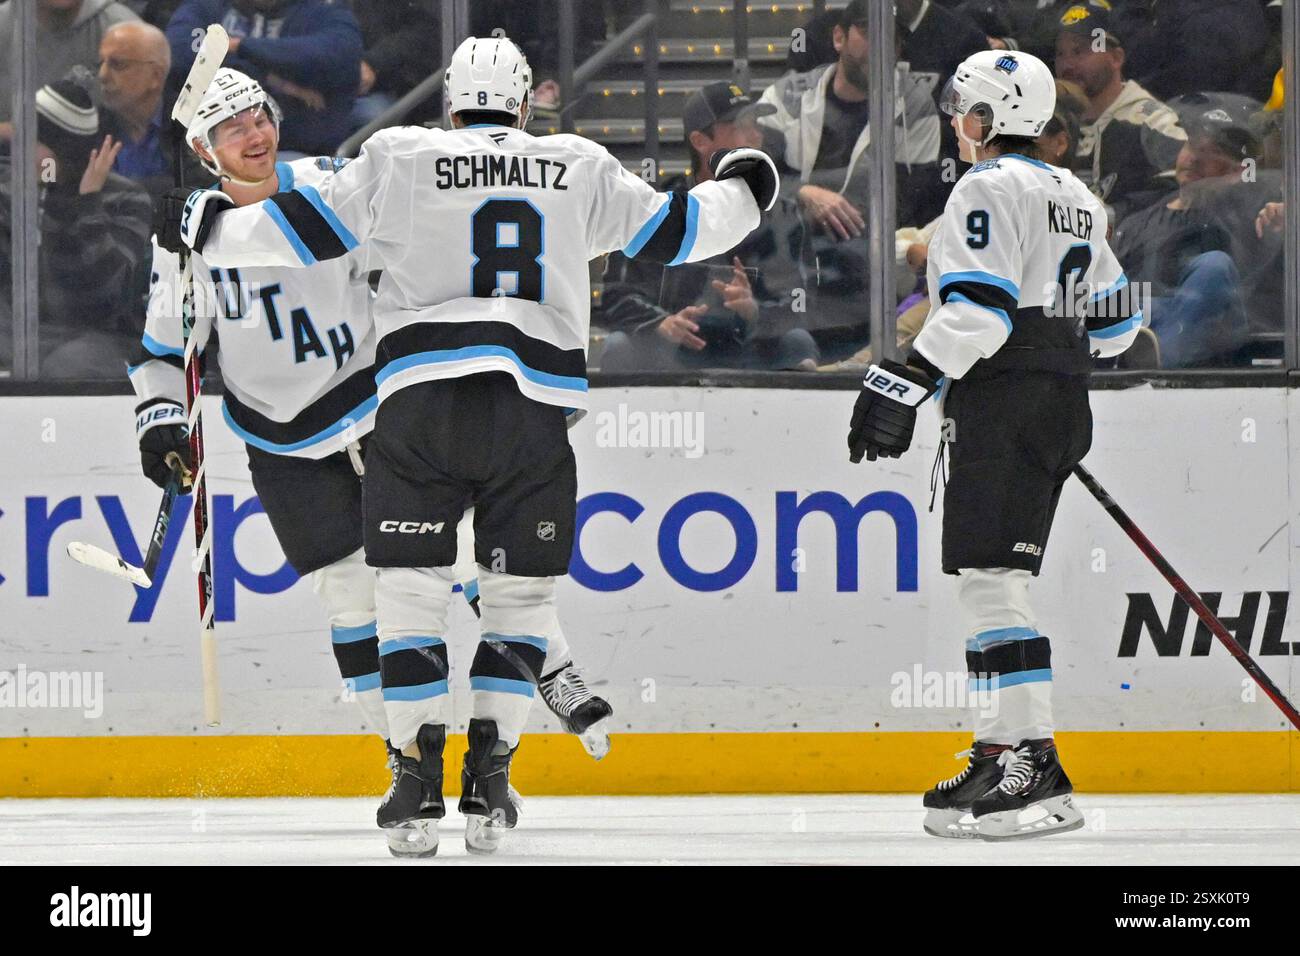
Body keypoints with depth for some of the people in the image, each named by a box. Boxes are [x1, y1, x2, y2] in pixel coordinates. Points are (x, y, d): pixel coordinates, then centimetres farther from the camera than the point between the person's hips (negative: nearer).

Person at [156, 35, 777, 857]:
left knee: (410, 580, 9)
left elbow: (309, 228, 8)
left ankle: (421, 772, 2)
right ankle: (488, 777, 2)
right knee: (521, 589, 11)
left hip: (421, 396, -1)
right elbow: (667, 230, 18)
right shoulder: (579, 168, 12)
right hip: (535, 404, 1)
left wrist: (213, 229, 22)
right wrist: (740, 194, 37)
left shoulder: (400, 158, 8)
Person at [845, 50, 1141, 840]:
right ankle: (1001, 749, 16)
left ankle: (1034, 768, -21)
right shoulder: (1074, 198, 19)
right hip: (1063, 404, 10)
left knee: (991, 576, -13)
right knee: (992, 578, 15)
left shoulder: (990, 190, -9)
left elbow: (978, 309, -21)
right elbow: (1114, 316, 23)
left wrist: (904, 384, -21)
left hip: (1005, 402, -10)